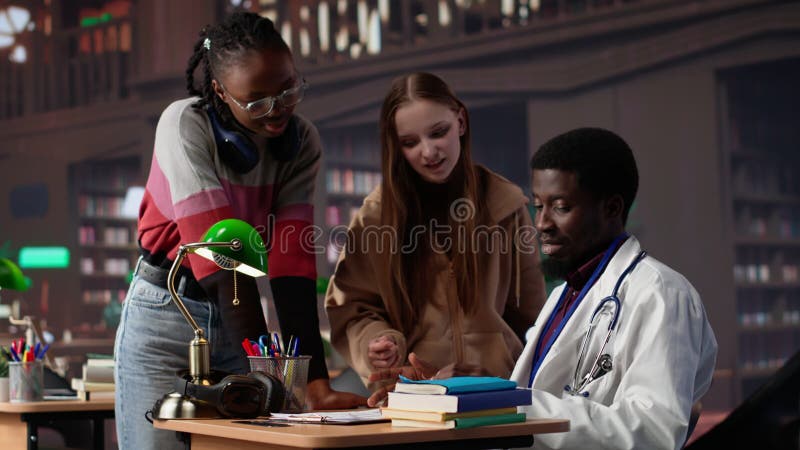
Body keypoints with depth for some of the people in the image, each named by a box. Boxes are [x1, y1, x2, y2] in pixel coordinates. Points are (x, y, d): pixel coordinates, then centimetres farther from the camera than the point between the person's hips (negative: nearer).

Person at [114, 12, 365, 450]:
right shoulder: (185, 124, -19)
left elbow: (293, 257, -13)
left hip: (237, 312, 4)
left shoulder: (302, 140, -7)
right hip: (164, 317, -3)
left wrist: (316, 381, -22)